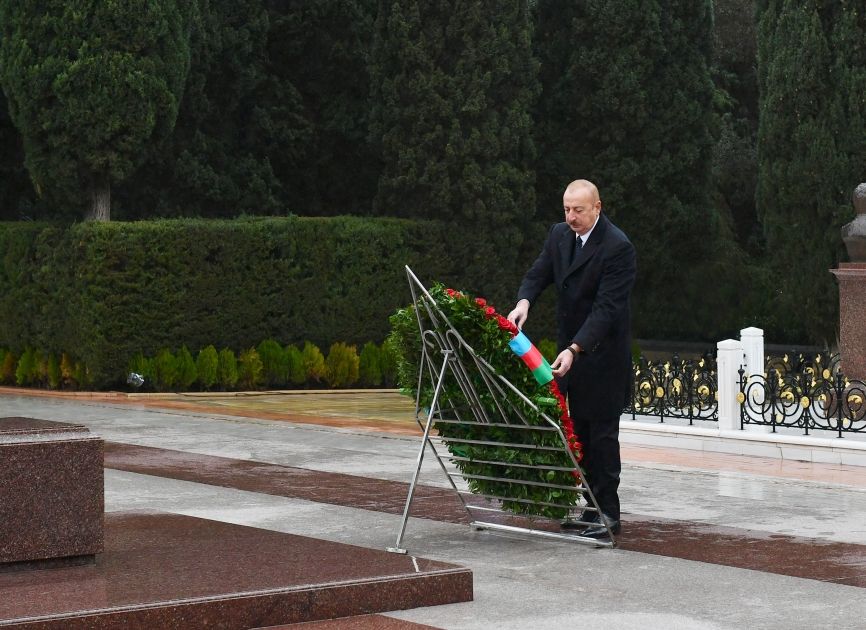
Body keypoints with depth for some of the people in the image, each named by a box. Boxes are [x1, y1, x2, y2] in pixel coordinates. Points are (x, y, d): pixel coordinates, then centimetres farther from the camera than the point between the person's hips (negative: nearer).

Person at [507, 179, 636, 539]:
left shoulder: (618, 247, -19)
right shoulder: (559, 235, 5)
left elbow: (606, 307, -24)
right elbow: (538, 274, 7)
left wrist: (574, 349, -32)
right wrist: (524, 302, -17)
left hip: (603, 351, -8)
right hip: (571, 347, 8)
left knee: (601, 432, -6)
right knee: (581, 430, 10)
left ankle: (608, 513, -1)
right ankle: (592, 507, 16)